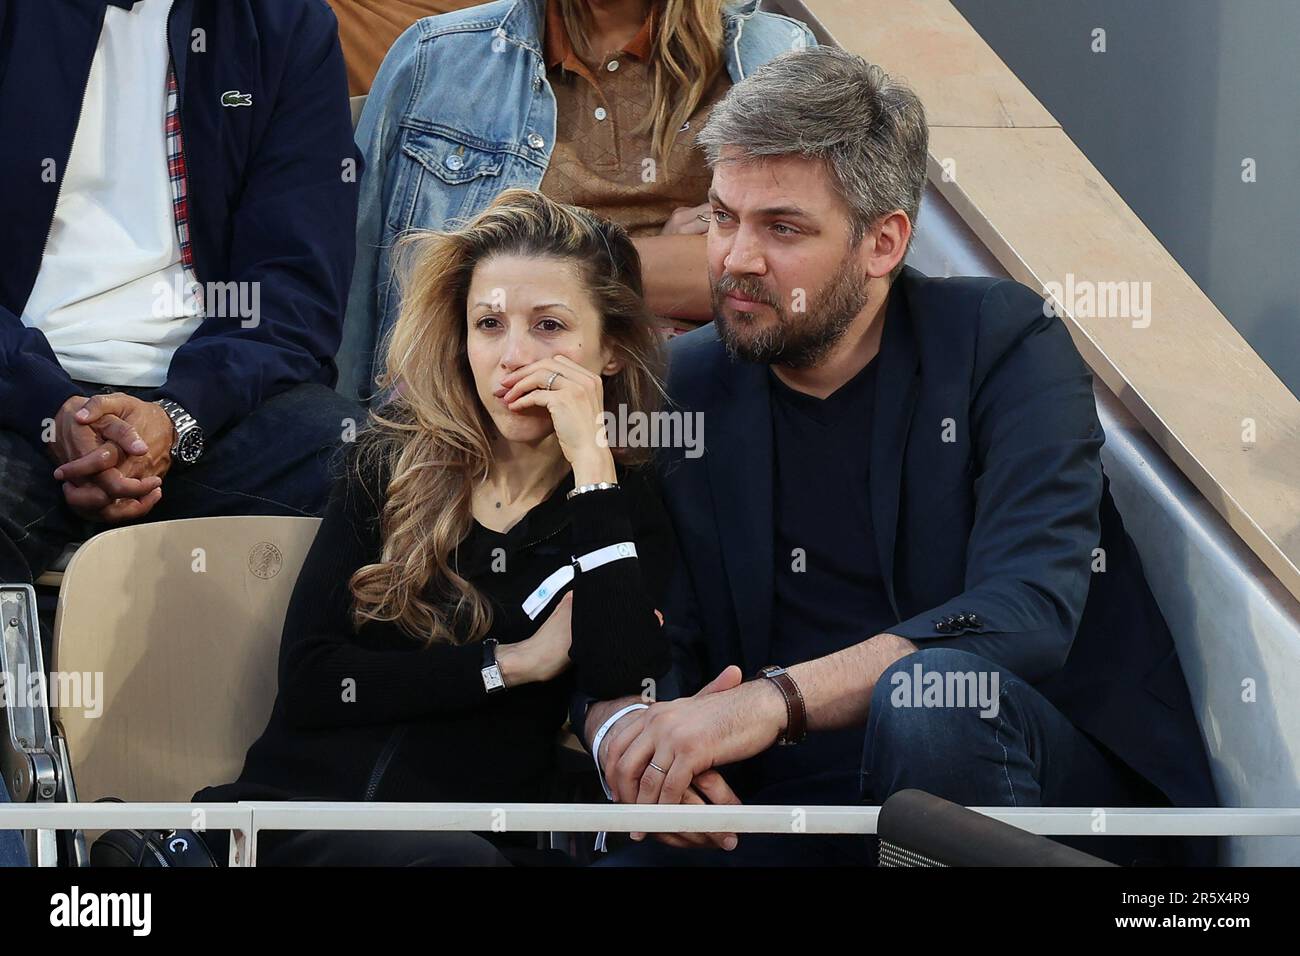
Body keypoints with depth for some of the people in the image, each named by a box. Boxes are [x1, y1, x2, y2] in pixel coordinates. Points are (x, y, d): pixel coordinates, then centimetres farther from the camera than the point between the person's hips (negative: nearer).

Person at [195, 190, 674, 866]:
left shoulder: (633, 510, 7)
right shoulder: (394, 461, 10)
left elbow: (626, 693, -13)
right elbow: (306, 678, 2)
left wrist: (590, 462, -9)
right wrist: (515, 662, -3)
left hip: (482, 830, 0)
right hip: (298, 807, 0)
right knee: (456, 858, -34)